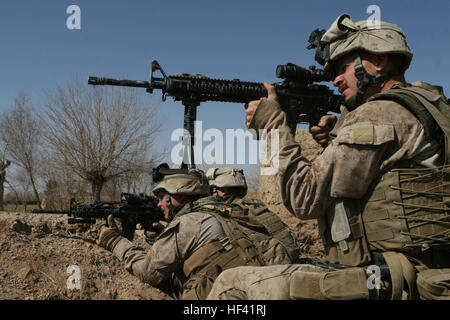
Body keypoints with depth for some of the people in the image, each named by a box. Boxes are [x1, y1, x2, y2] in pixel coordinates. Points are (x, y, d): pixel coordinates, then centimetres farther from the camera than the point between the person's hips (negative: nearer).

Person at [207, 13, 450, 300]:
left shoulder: (379, 115, -14)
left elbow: (306, 199, -15)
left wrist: (274, 124, -5)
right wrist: (337, 139, 10)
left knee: (233, 285, -5)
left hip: (385, 286, -10)